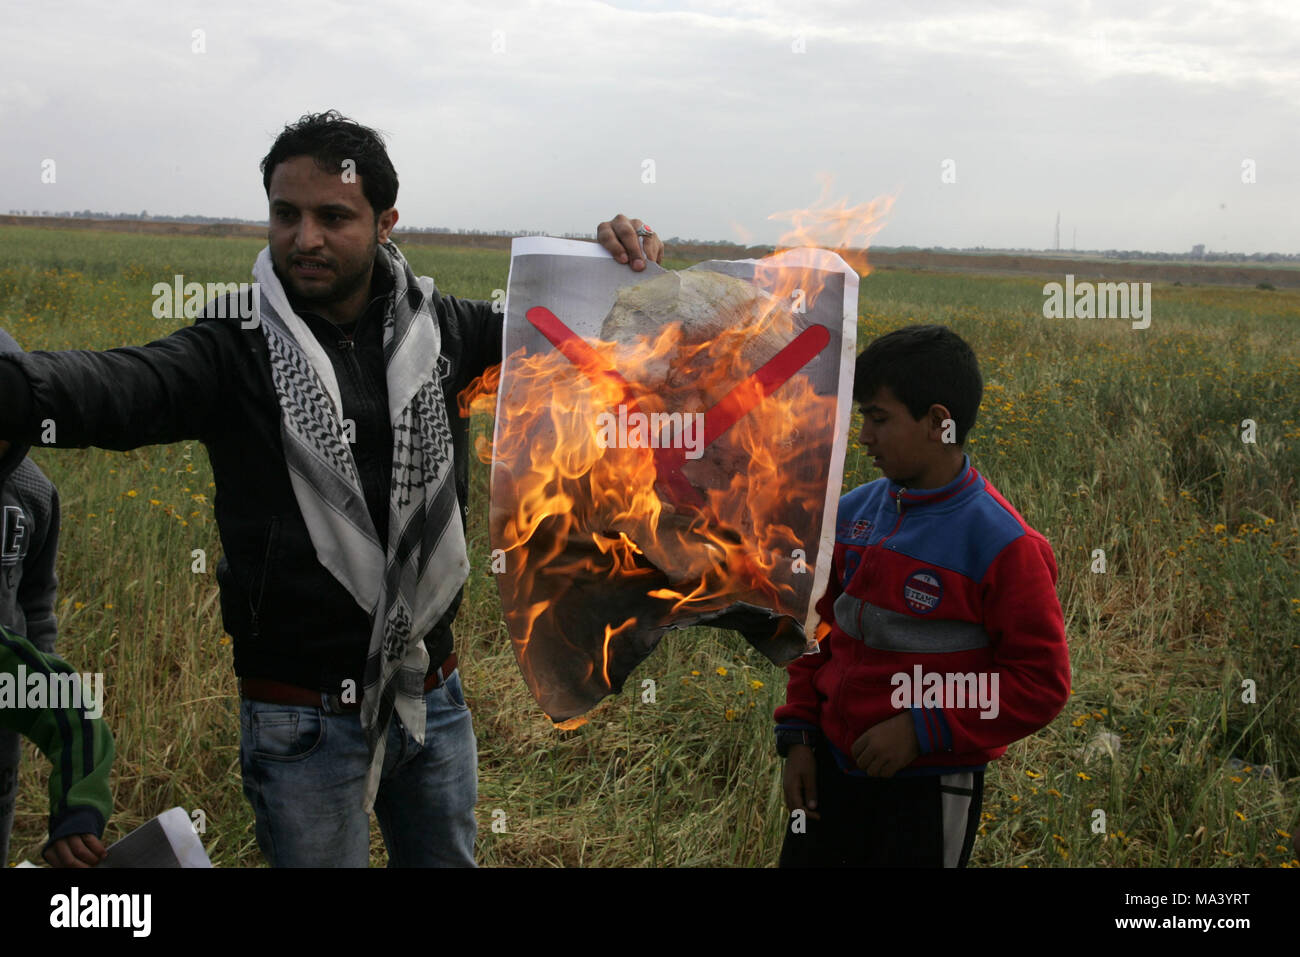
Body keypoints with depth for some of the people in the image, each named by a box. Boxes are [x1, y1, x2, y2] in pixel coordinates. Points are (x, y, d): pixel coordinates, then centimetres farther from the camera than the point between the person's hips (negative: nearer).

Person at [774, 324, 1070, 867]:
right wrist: (798, 737, 7)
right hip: (830, 771, 5)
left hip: (929, 792, -5)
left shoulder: (1004, 546, -15)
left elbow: (1042, 683, -13)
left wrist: (924, 732, -18)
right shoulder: (852, 514, 2)